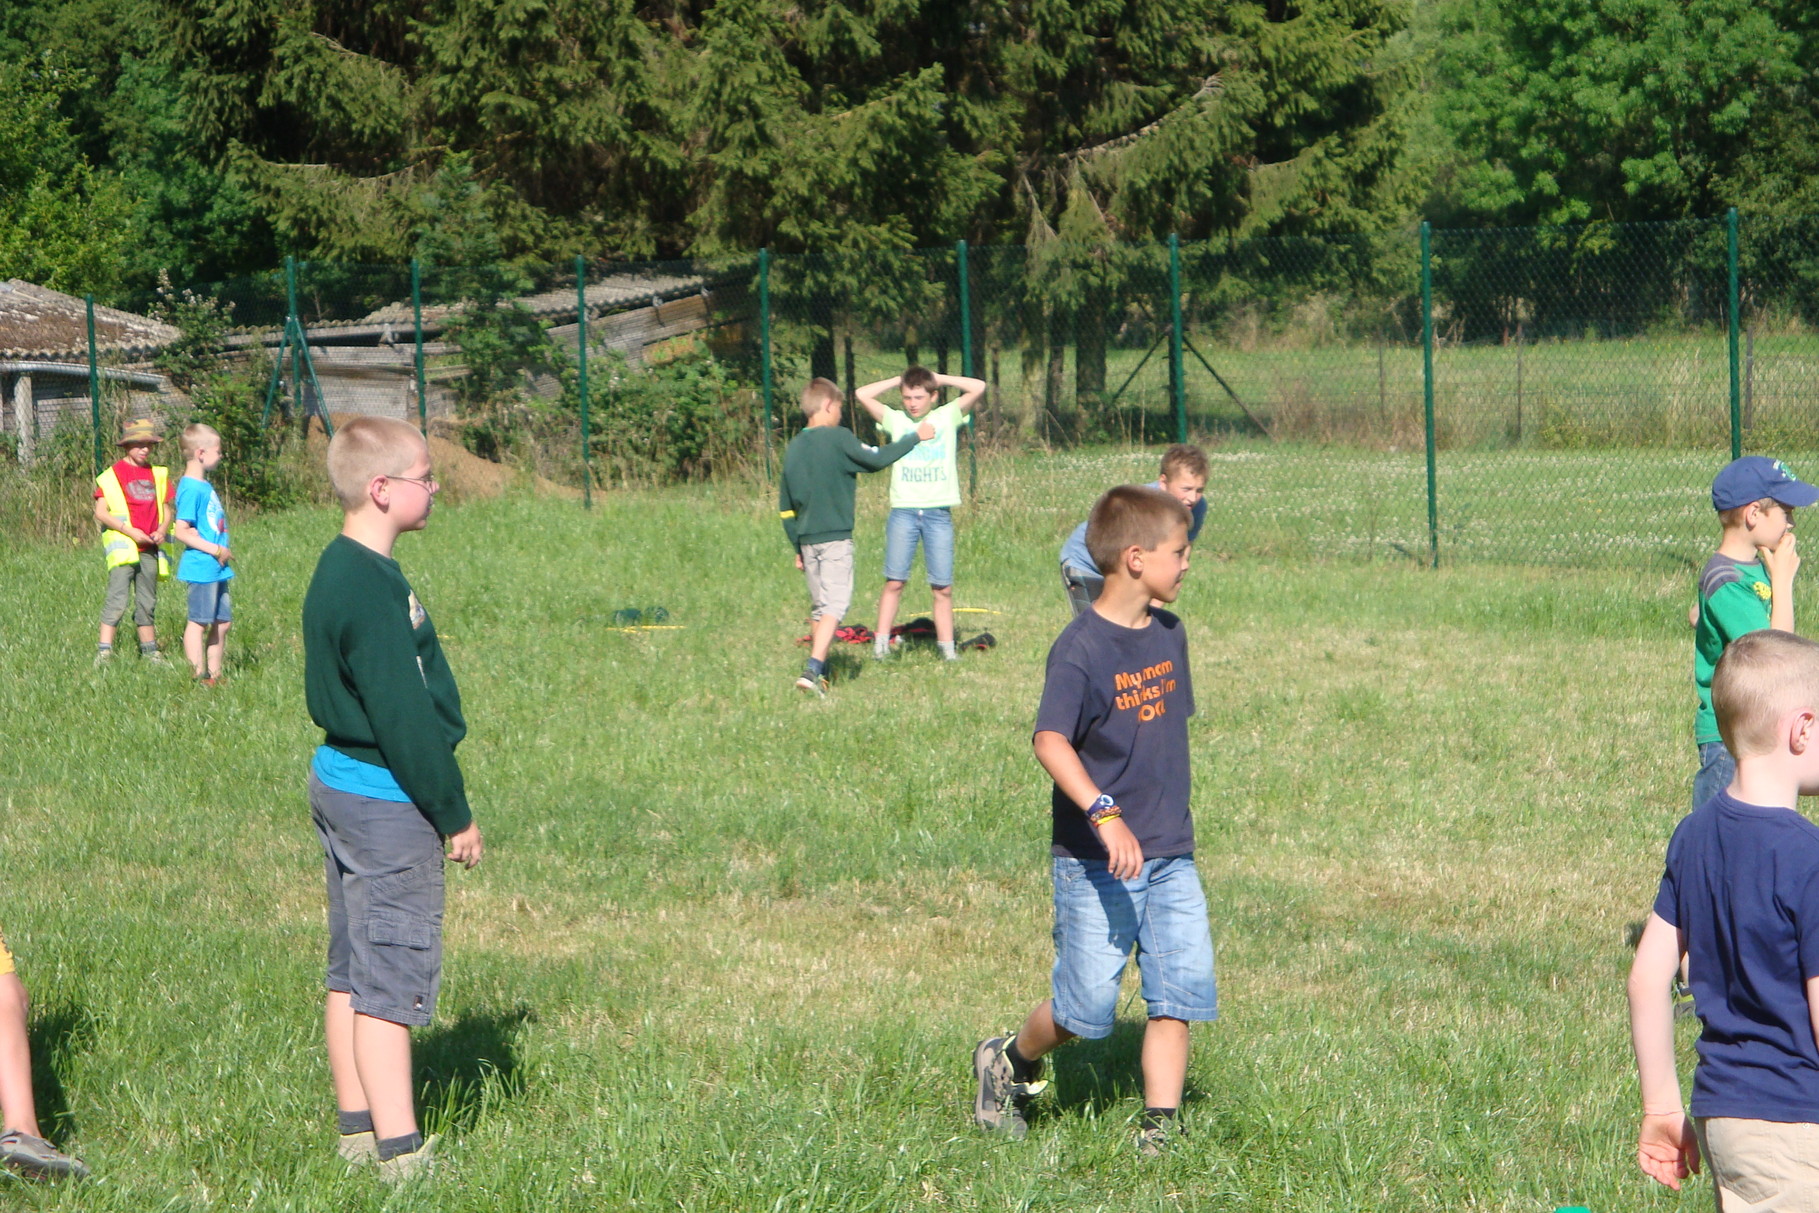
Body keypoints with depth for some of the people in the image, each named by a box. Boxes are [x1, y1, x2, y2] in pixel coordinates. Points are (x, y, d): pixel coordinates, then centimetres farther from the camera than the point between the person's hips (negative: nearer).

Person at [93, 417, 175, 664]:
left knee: (147, 601, 13)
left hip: (149, 548, 5)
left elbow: (166, 509, 17)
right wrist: (129, 531, -16)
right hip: (123, 548, -5)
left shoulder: (158, 475, 13)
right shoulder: (112, 475, -3)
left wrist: (162, 530, -4)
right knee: (118, 597, -14)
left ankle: (149, 649, 22)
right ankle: (104, 650, -16)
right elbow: (100, 512, -7)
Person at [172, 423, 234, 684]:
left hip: (216, 567, 10)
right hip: (201, 567, -10)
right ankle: (198, 676, 2)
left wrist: (223, 551, 7)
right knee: (199, 621, -3)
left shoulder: (204, 486, 14)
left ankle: (214, 673, 21)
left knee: (222, 622, 13)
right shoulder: (191, 489, -16)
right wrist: (216, 550, -19)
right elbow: (181, 532, -22)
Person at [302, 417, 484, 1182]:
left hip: (339, 779, 10)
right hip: (385, 801, -10)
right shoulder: (374, 588, -21)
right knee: (395, 975, -7)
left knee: (352, 971, 14)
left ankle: (358, 1129, 21)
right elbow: (403, 716, -21)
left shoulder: (336, 571, 11)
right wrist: (454, 814, -13)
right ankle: (399, 1151, -4)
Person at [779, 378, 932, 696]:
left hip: (807, 539, 7)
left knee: (818, 607, 16)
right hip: (835, 538, -7)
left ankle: (818, 673, 20)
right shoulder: (838, 439, -9)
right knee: (835, 605, -9)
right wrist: (915, 438, 8)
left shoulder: (794, 447, 10)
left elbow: (785, 506, 14)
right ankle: (813, 670, -24)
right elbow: (877, 459, -5)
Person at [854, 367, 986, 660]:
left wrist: (940, 379, 5)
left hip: (939, 514, 0)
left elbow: (978, 388, -1)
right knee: (894, 582, -4)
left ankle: (947, 646, 5)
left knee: (942, 587, 1)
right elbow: (863, 395, 0)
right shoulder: (896, 420, 8)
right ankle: (881, 643, -1)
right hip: (903, 512, 0)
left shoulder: (948, 417, 8)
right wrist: (899, 380, 7)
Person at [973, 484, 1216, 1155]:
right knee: (1087, 1005, 0)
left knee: (1182, 990, -1)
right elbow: (1050, 740, -30)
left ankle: (1159, 1127, 5)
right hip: (1095, 863, -7)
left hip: (1170, 855, 7)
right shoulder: (1081, 648, -17)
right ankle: (1011, 1060, 28)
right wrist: (1105, 815, -41)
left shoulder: (1168, 634, 8)